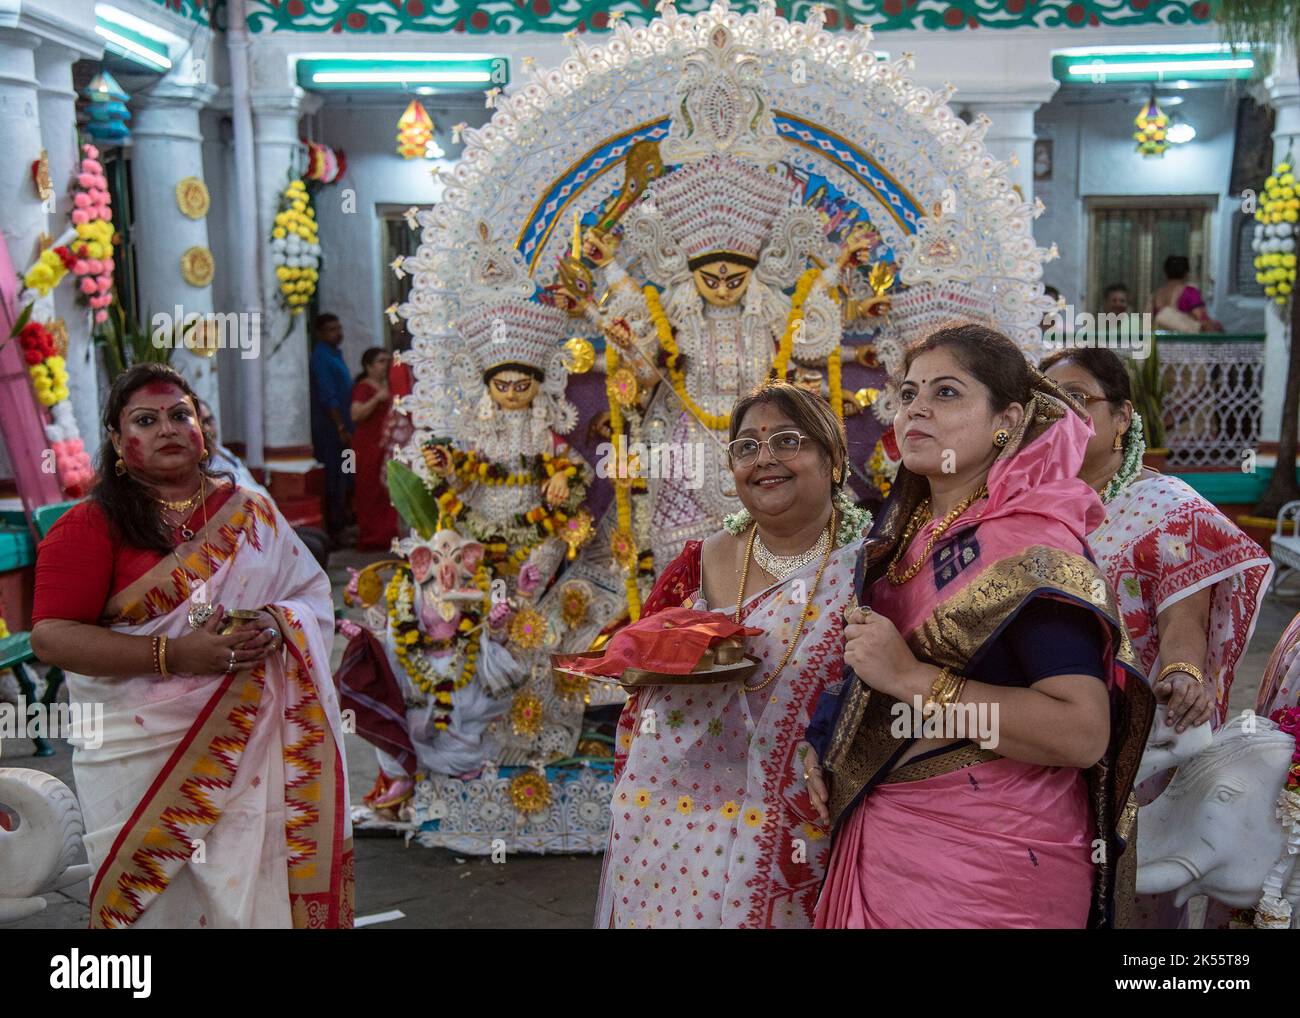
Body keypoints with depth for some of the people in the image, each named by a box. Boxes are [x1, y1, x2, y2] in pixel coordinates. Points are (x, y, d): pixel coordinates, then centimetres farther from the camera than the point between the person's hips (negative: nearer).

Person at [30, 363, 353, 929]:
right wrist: (173, 654, -20)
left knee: (254, 887, 4)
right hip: (144, 751, -2)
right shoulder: (91, 526, -2)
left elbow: (314, 595, 10)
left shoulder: (250, 510, 9)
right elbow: (51, 637, -10)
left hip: (253, 745, 3)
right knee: (159, 901, 4)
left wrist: (277, 624, -13)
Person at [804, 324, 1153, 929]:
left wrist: (912, 679, -27)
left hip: (982, 865, -7)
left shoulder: (1029, 543, -17)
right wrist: (824, 745, 3)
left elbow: (1083, 732, -28)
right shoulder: (904, 529, 6)